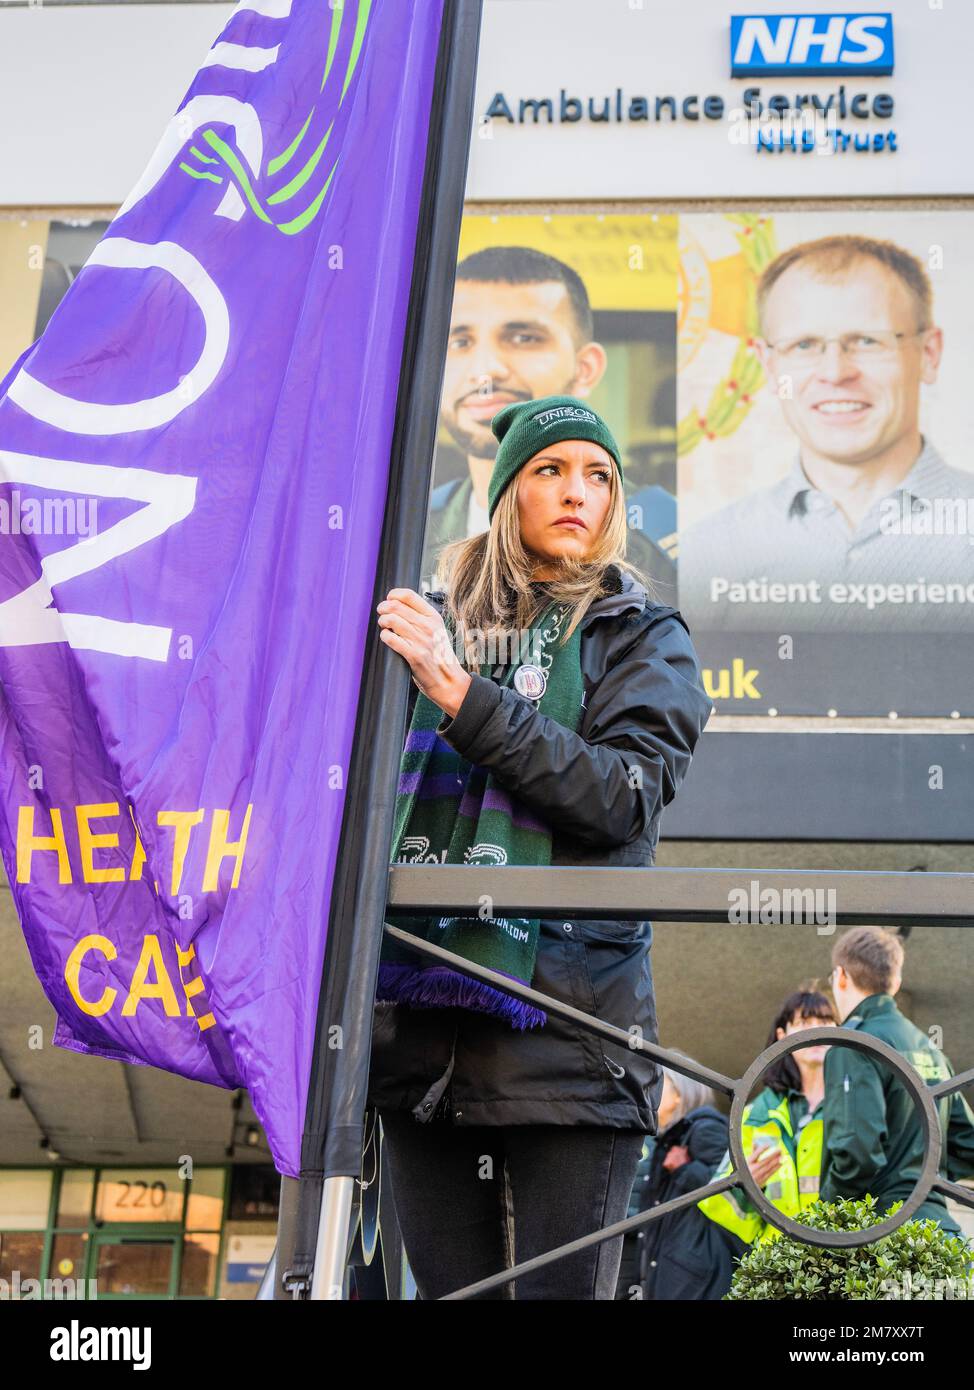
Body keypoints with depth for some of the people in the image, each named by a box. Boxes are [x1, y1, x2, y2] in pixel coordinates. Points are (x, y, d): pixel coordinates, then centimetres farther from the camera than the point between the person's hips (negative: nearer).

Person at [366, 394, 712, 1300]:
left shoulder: (642, 637, 8)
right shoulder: (438, 624, 16)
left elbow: (623, 797, -10)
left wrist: (464, 698, -15)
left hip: (568, 1021, -3)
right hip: (424, 1018, 3)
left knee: (562, 1290, -4)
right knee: (448, 1289, 7)